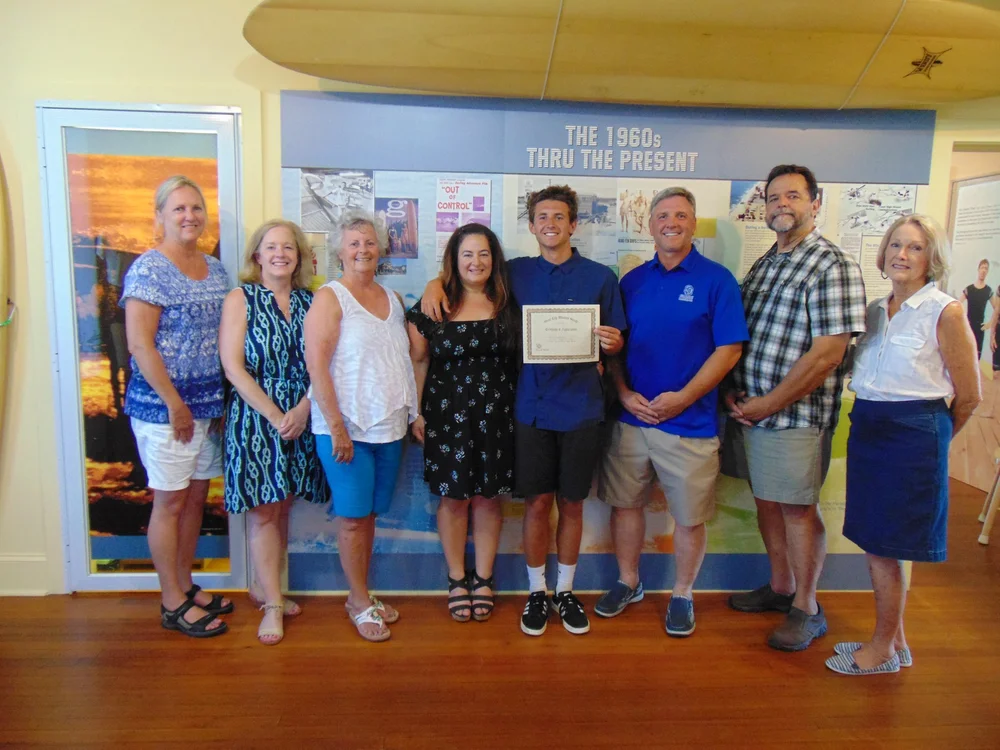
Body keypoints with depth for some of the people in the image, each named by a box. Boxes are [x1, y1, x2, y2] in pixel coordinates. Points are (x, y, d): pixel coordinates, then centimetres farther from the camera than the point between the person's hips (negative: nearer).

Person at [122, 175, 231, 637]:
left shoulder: (215, 269, 11)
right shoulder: (149, 269, -10)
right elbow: (139, 344, -15)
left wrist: (221, 401, 10)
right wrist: (175, 403, -15)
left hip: (208, 404, 7)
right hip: (162, 405, -7)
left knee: (196, 496, 14)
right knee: (170, 500, 3)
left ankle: (185, 585, 30)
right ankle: (173, 604, 16)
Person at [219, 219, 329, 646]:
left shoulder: (309, 302, 8)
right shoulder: (241, 299, -1)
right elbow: (233, 367, -9)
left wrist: (303, 410, -12)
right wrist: (275, 416, -14)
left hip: (301, 418, 4)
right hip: (255, 417, -4)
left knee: (282, 505, 11)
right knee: (262, 510, 0)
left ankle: (262, 587, 28)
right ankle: (273, 603, 10)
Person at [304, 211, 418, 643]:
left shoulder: (392, 299, 12)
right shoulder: (330, 298, -6)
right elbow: (316, 365, -13)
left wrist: (414, 413, 13)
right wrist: (337, 426, -18)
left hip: (389, 428, 6)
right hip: (345, 427, -6)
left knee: (371, 513, 13)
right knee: (352, 515, 1)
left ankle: (360, 595, 28)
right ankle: (361, 602, 18)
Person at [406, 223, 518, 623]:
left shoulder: (509, 305, 3)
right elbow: (418, 360, 4)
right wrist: (415, 411, 1)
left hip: (496, 417, 1)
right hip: (447, 415, 0)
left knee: (488, 497, 9)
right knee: (453, 496, 7)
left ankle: (483, 579, 25)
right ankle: (456, 579, 24)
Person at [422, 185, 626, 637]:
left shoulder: (600, 277, 4)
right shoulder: (516, 273, 7)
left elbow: (615, 344, 7)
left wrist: (612, 343, -17)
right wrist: (436, 281, -2)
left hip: (581, 408, 0)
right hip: (531, 408, 0)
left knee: (572, 503, 10)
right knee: (537, 503, 7)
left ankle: (565, 590, 28)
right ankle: (537, 592, 25)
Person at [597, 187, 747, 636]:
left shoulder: (716, 280, -4)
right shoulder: (633, 281, 8)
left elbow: (729, 349, -9)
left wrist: (683, 397, -17)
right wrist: (624, 393, -7)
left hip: (689, 422, -3)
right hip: (631, 417, 4)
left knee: (690, 517, 7)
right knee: (626, 503, 14)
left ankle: (682, 594, 28)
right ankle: (628, 582, 34)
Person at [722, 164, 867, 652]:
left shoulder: (833, 266, -11)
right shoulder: (762, 265, 14)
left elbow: (827, 354, -18)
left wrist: (768, 403, -15)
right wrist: (732, 391, 2)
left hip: (795, 413, -7)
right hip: (748, 409, 7)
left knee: (797, 507, 3)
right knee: (766, 500, 16)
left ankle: (807, 609, 20)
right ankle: (781, 586, 34)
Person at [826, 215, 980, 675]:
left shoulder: (945, 313, -9)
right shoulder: (876, 310, 10)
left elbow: (969, 396, -4)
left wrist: (932, 435, 8)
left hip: (913, 435, -7)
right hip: (867, 429, 7)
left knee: (883, 547, 1)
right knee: (873, 542, 14)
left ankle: (883, 650, 21)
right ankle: (894, 641, 32)